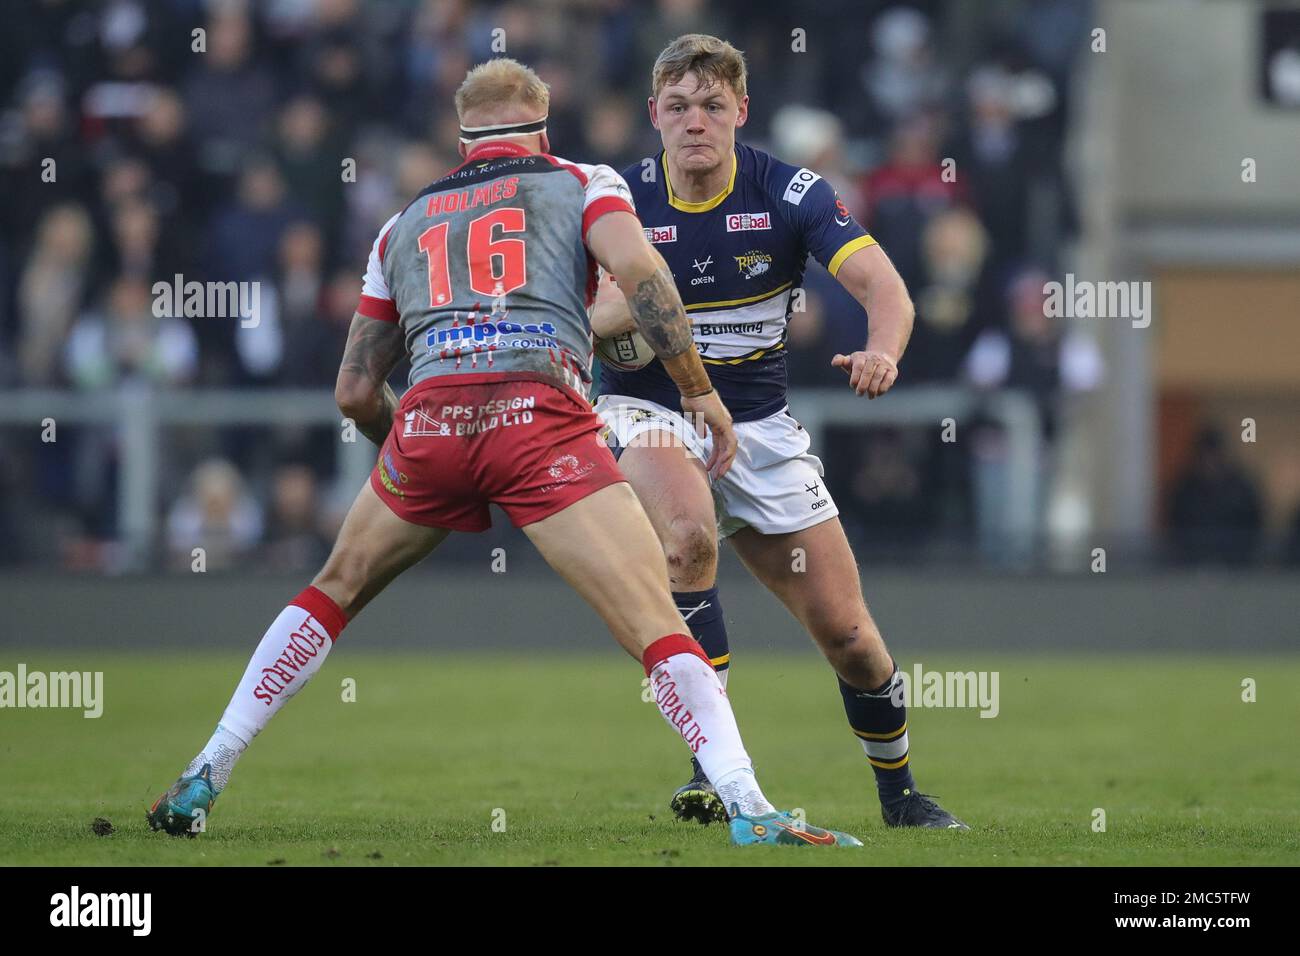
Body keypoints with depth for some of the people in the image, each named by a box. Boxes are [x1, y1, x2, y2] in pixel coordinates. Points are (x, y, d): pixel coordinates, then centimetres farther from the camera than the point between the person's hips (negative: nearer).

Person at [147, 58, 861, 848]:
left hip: (429, 420, 3)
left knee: (336, 590, 26)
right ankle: (749, 810, -22)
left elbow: (355, 391, 29)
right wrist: (702, 394, 4)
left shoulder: (406, 223, 30)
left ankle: (202, 782, 26)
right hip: (543, 419, -3)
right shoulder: (582, 183, 20)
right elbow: (639, 271, -2)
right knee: (657, 626, -6)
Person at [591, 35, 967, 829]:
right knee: (689, 534, -36)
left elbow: (886, 289, -19)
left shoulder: (791, 194, -9)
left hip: (759, 428, 2)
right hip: (649, 414, -2)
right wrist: (620, 310, -35)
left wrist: (882, 352, -41)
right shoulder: (621, 201, -8)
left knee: (846, 630, 0)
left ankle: (901, 794, 25)